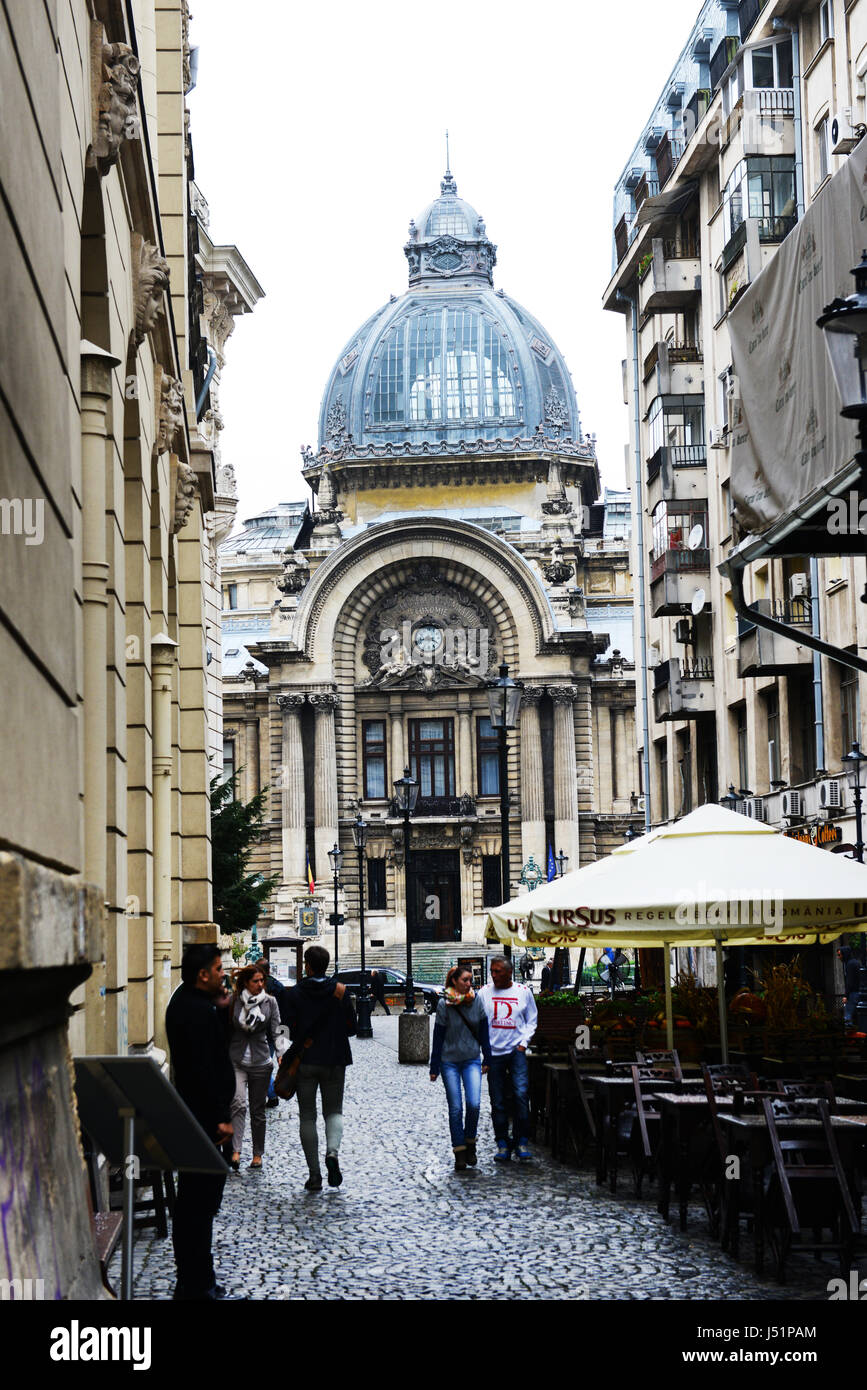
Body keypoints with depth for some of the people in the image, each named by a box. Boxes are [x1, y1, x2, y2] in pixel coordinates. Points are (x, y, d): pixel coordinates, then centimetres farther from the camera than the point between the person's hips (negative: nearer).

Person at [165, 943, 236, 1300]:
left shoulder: (186, 1001, 11)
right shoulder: (198, 1012, -21)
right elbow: (205, 1070, -24)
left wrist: (222, 1009, 6)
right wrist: (219, 1118, -21)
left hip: (193, 1116, 11)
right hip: (204, 1118, -11)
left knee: (192, 1199, 18)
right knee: (201, 1201, -5)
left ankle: (191, 1280, 28)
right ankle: (196, 1286, -1)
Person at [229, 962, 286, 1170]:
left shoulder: (270, 1002, 4)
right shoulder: (233, 1001, -2)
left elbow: (276, 1030, 6)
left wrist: (282, 1054, -7)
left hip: (260, 1061, 2)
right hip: (236, 1061, -2)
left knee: (258, 1110, 8)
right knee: (238, 1104, -19)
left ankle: (257, 1155, 17)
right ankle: (235, 1152, -26)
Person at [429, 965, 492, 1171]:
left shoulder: (477, 1001, 0)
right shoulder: (444, 1004, -6)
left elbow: (483, 1032, 8)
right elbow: (438, 1036, -2)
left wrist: (486, 1059, 9)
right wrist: (435, 1067, -1)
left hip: (472, 1061, 1)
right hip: (450, 1062, -1)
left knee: (474, 1104, -13)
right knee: (455, 1108, 0)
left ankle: (470, 1144, 9)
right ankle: (460, 1153, 8)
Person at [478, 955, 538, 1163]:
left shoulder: (523, 992, 4)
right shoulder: (484, 993, 3)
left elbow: (531, 1021, 11)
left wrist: (523, 1043, -1)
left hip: (516, 1051, -1)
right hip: (493, 1052, 1)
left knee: (521, 1094, -15)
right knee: (498, 1101, 3)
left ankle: (522, 1142, -7)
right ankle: (503, 1144, 12)